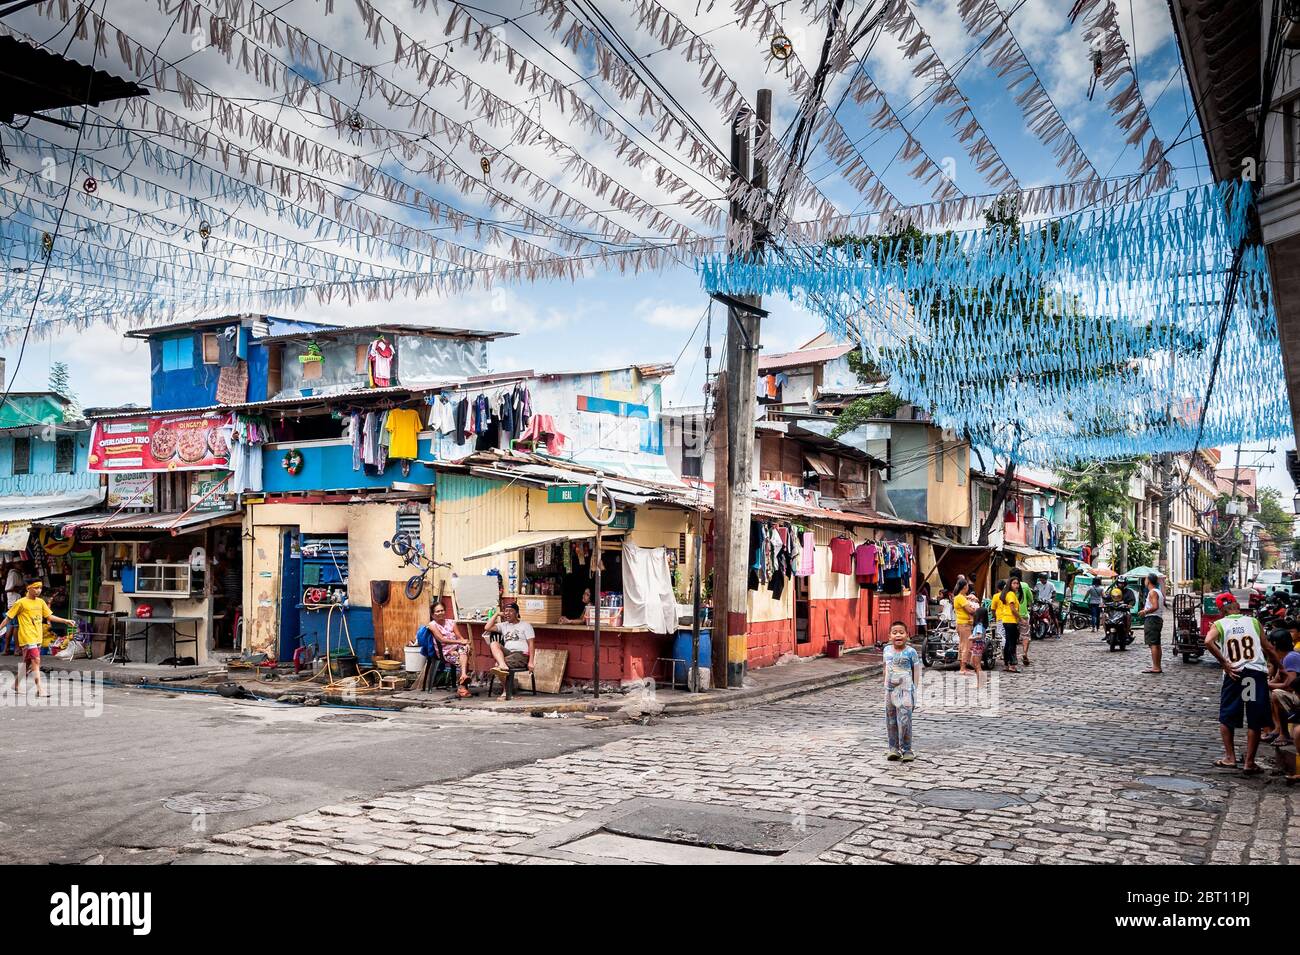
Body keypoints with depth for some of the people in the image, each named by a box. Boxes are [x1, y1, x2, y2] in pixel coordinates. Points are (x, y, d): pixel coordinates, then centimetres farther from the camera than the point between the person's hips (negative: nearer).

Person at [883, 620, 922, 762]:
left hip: (905, 691, -5)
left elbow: (916, 673, -3)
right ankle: (894, 748, 16)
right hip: (890, 690, 5)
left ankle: (906, 749, 1)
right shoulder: (887, 650, 5)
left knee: (904, 721, -9)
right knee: (890, 721, 8)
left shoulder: (911, 652, -8)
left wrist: (915, 692, -3)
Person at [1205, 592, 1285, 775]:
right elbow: (1268, 648, 11)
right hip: (1257, 672, 1)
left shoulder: (1220, 624, 4)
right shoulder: (1253, 621, 9)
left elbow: (1208, 642, -16)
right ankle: (1249, 763, 8)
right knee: (1255, 722, 7)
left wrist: (1225, 665, -9)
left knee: (1226, 718, 16)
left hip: (1234, 674, -1)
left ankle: (1230, 758, 14)